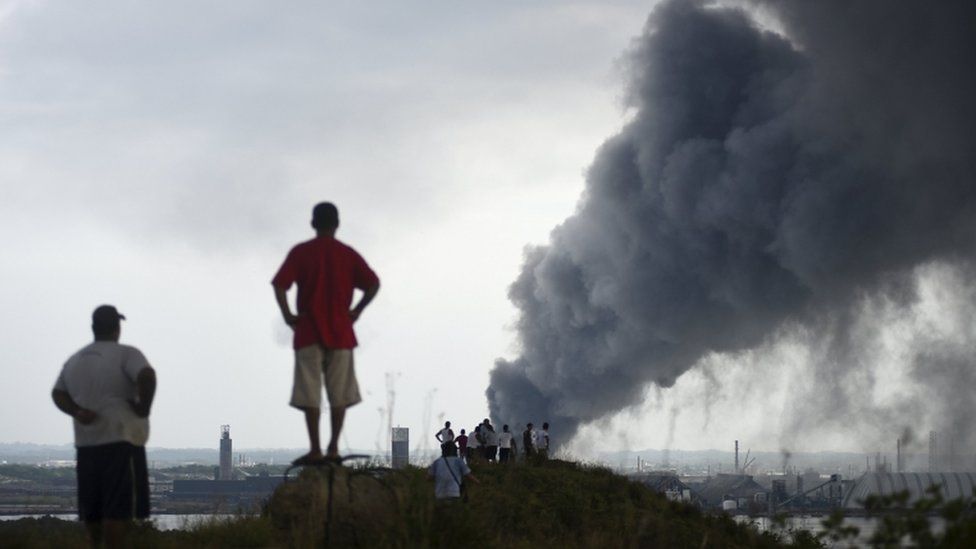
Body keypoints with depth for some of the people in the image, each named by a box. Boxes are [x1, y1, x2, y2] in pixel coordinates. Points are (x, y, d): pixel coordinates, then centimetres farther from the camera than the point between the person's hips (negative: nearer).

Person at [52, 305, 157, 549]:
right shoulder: (126, 354, -7)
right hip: (121, 441, -6)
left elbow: (58, 394, 11)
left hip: (86, 445, 7)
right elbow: (147, 376, -24)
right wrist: (143, 408, -13)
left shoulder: (75, 361, 15)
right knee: (119, 510, -8)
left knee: (93, 510, 15)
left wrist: (77, 411, -3)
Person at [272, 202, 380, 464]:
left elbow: (280, 284, -10)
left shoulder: (300, 253, 1)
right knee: (340, 393, 7)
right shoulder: (348, 254, 6)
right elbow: (373, 284, -4)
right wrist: (356, 311, 4)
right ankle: (334, 448, 3)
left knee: (309, 393, -2)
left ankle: (315, 449, -9)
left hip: (309, 332, -2)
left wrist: (288, 315, -3)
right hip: (340, 332, 2)